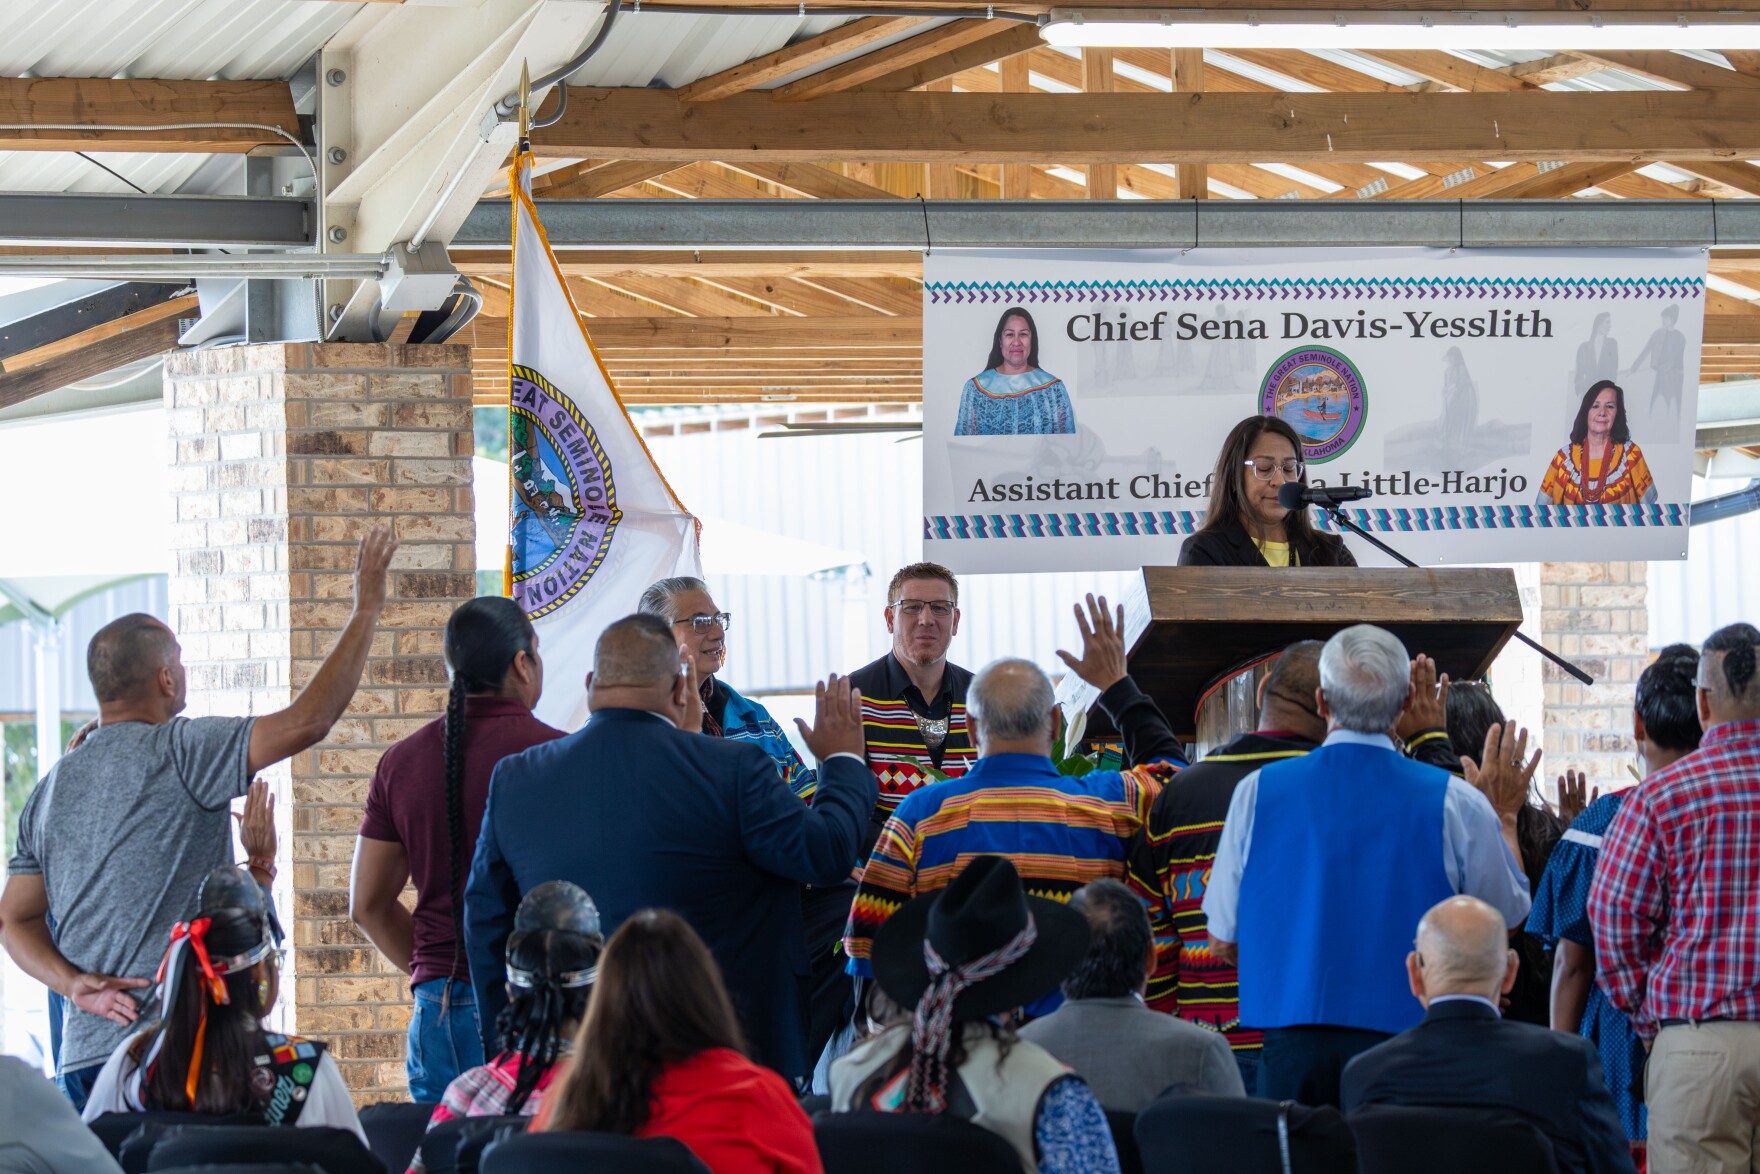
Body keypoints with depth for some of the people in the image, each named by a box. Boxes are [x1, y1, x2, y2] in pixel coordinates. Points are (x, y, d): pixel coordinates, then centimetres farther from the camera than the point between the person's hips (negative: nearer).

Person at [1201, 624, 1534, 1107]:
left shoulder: (1257, 792, 1)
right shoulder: (1455, 803, -3)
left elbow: (1224, 943, 8)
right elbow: (1509, 918, 14)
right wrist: (1503, 811, 27)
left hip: (1292, 1047, 1)